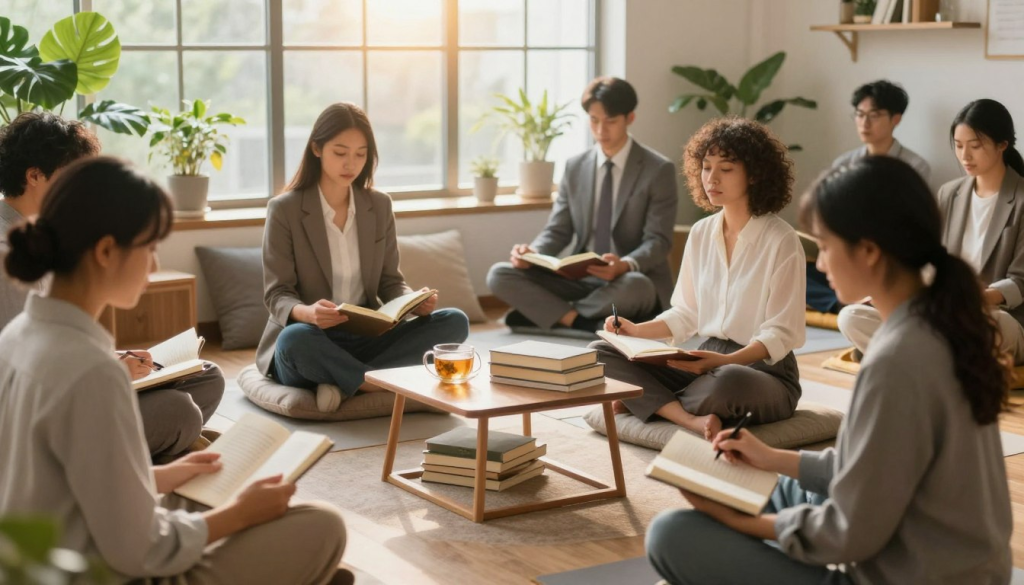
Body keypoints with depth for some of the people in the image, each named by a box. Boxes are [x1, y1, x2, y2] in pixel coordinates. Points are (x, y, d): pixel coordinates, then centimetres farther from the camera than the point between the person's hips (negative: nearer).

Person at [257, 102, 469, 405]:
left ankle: (343, 381, -22)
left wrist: (416, 302, -15)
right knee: (295, 339, -40)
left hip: (366, 339, 4)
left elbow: (389, 282, 9)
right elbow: (277, 294, -9)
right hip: (312, 340, -4)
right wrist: (305, 312, -33)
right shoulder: (284, 209, -7)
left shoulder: (379, 205, 6)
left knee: (454, 322, -17)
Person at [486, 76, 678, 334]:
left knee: (633, 286, -42)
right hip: (582, 278, 4)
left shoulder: (659, 170, -5)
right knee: (500, 275, -15)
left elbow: (658, 241, -11)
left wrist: (625, 265, -33)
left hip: (634, 280, -4)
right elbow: (558, 231, 8)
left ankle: (547, 313, -19)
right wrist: (532, 252, -16)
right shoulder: (575, 167, 9)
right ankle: (584, 325, -28)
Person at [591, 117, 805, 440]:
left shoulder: (781, 240, -12)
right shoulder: (700, 233, 8)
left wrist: (727, 360, -29)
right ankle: (691, 419, -25)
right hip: (709, 362, 6)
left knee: (730, 381, -43)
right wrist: (636, 330, -3)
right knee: (601, 353, -8)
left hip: (765, 370, -6)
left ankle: (647, 402, -13)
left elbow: (781, 333, -14)